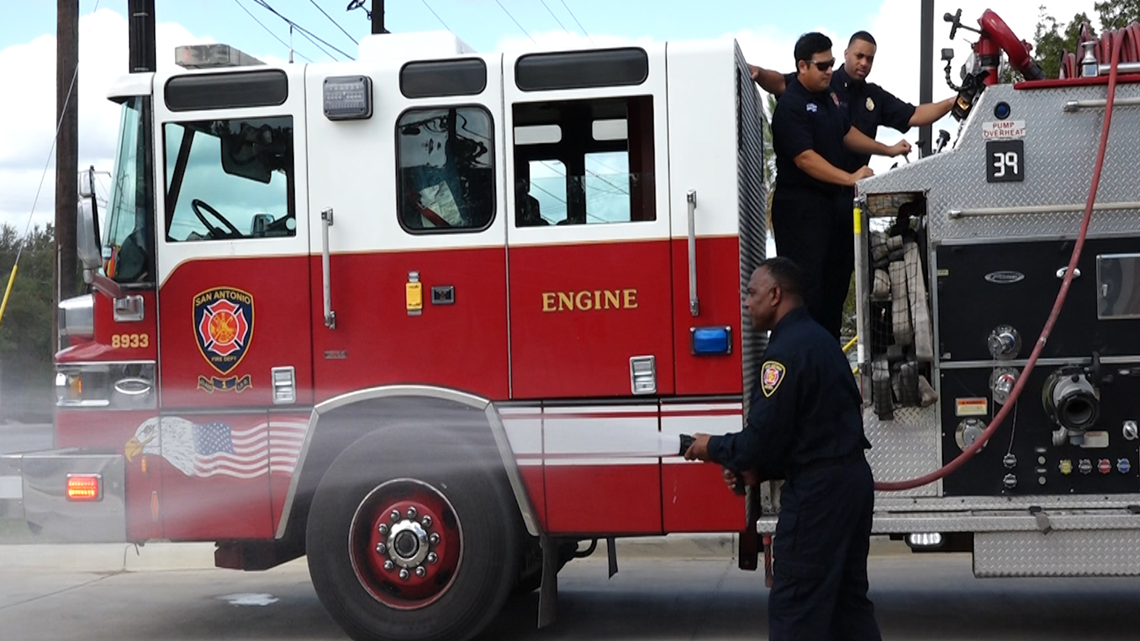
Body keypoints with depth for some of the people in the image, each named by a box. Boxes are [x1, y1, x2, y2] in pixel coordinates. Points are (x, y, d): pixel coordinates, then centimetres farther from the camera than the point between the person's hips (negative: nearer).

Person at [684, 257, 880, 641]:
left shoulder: (788, 349, -16)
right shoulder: (818, 338, 16)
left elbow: (765, 436, -19)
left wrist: (714, 448, -1)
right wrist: (756, 471, 12)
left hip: (818, 491, -10)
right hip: (852, 479, 10)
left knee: (794, 607, -4)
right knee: (848, 597, 15)